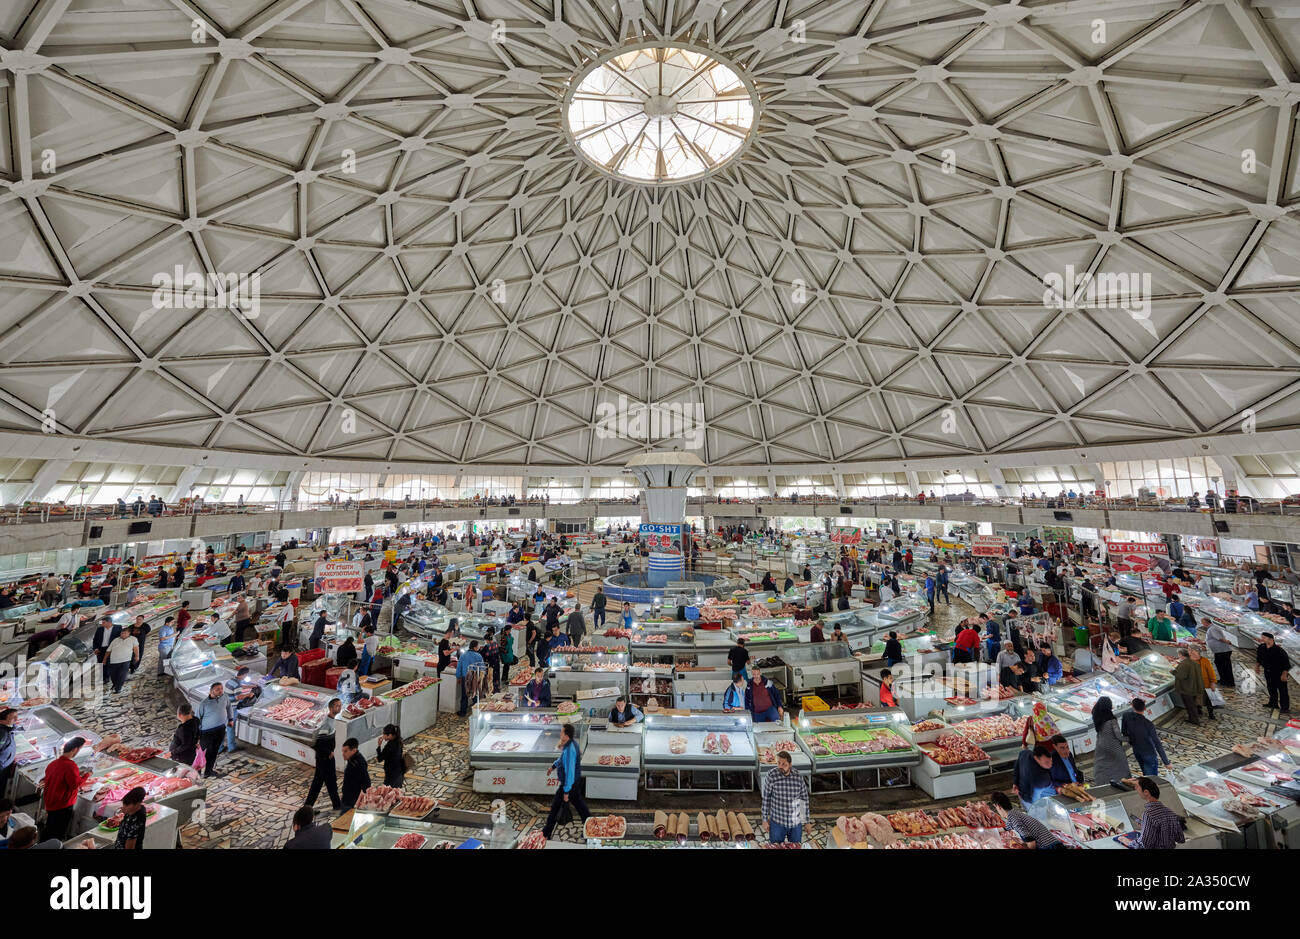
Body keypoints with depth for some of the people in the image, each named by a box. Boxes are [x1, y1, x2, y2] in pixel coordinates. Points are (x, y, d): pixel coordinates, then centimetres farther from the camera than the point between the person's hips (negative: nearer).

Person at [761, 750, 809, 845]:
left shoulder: (799, 777, -11)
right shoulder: (771, 776, -16)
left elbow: (804, 799, 2)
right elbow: (766, 798, -6)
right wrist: (765, 820, -2)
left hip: (796, 823, 2)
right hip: (777, 822, -2)